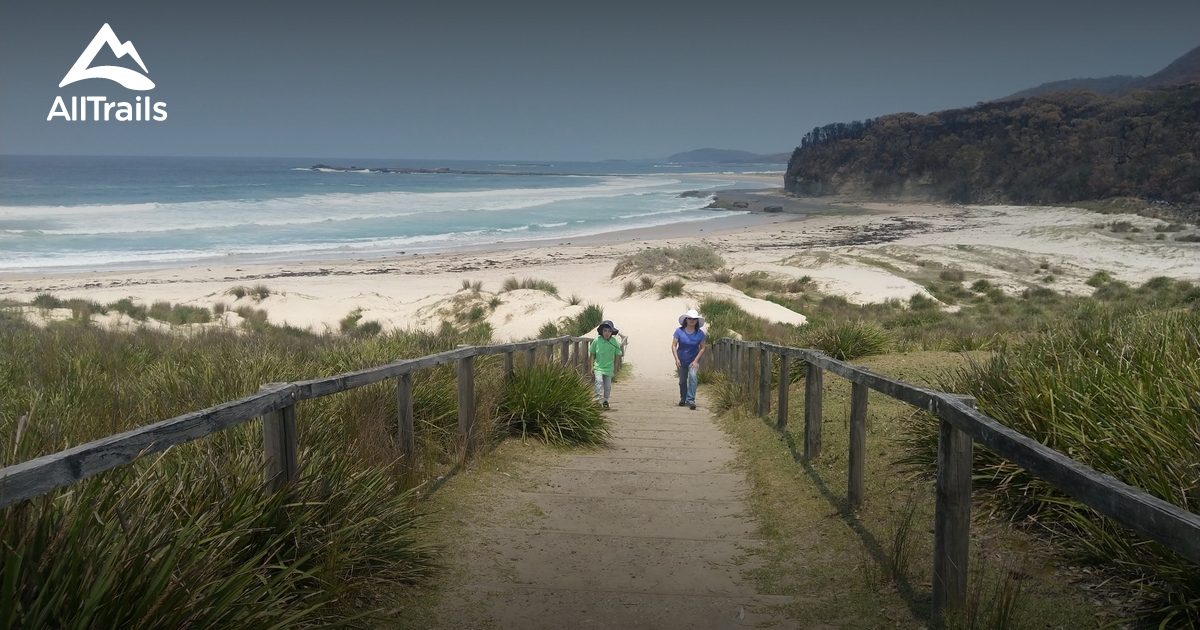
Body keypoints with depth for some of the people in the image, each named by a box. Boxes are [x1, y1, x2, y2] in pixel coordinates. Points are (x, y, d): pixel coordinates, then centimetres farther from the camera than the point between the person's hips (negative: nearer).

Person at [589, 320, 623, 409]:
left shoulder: (615, 342, -7)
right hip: (598, 367, -1)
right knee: (599, 381, -23)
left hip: (609, 368, 1)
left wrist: (615, 367, 7)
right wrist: (592, 366, -2)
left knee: (608, 386, 7)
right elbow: (592, 354, 2)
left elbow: (617, 355, 3)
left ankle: (605, 400, 27)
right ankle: (599, 398, -23)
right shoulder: (596, 341, -9)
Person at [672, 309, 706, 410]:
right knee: (682, 381, 14)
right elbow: (674, 345, -10)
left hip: (693, 361, -1)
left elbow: (702, 348, -5)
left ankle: (691, 400, -22)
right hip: (681, 361, 1)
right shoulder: (679, 331, -12)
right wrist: (676, 359, -20)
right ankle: (683, 399, 35)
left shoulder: (700, 333, -11)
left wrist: (696, 361, -13)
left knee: (693, 377, -23)